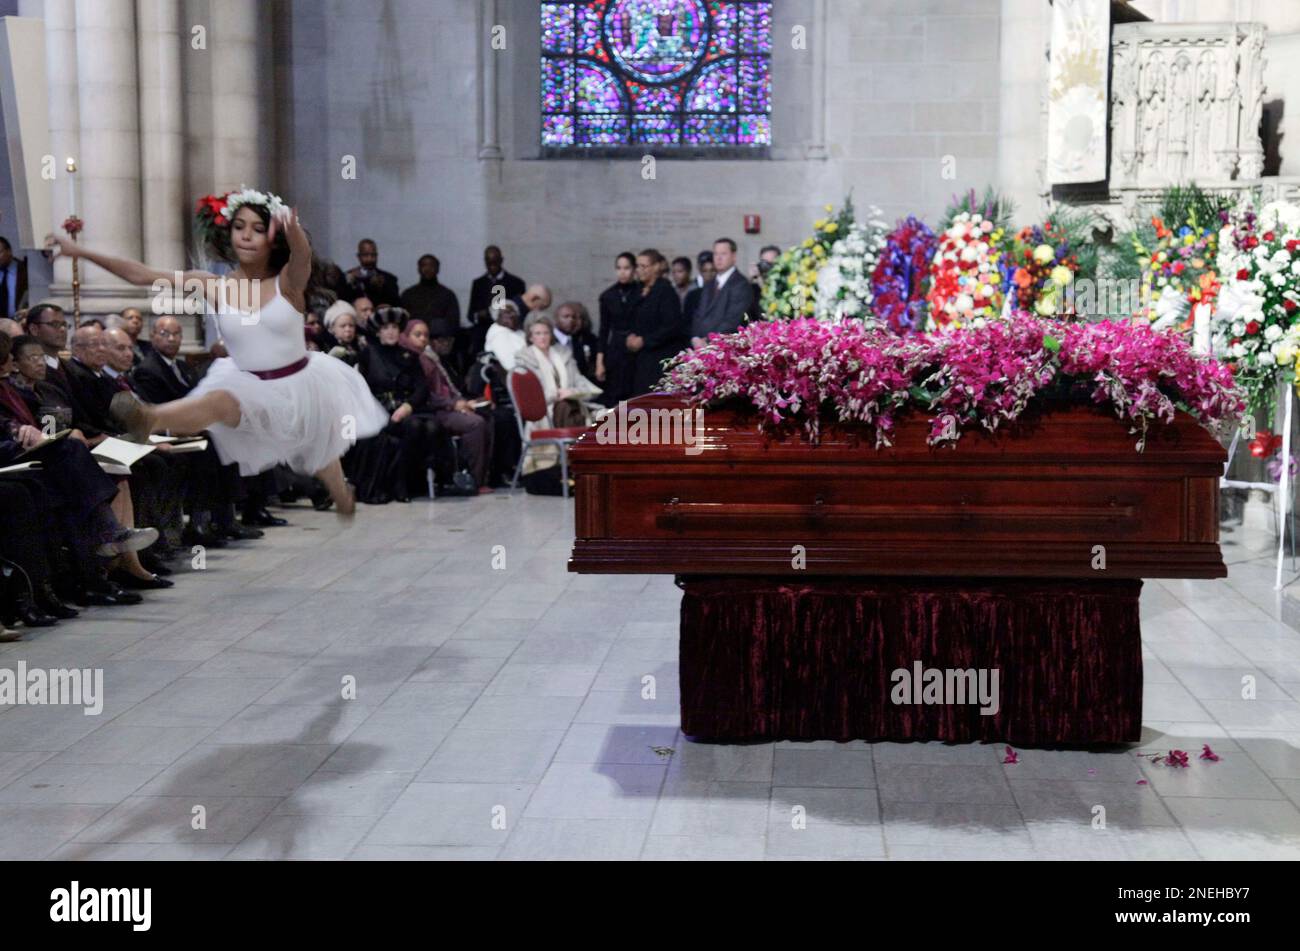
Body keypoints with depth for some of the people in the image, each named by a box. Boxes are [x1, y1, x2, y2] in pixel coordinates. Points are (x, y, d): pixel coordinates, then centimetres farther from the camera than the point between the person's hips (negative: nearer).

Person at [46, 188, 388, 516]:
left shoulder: (288, 281, -15)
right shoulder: (213, 286, -8)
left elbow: (303, 255, -40)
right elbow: (142, 275, -10)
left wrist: (293, 228, -64)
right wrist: (80, 251, -17)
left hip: (301, 386, -2)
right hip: (250, 389, 2)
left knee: (323, 465, 7)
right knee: (218, 402, -22)